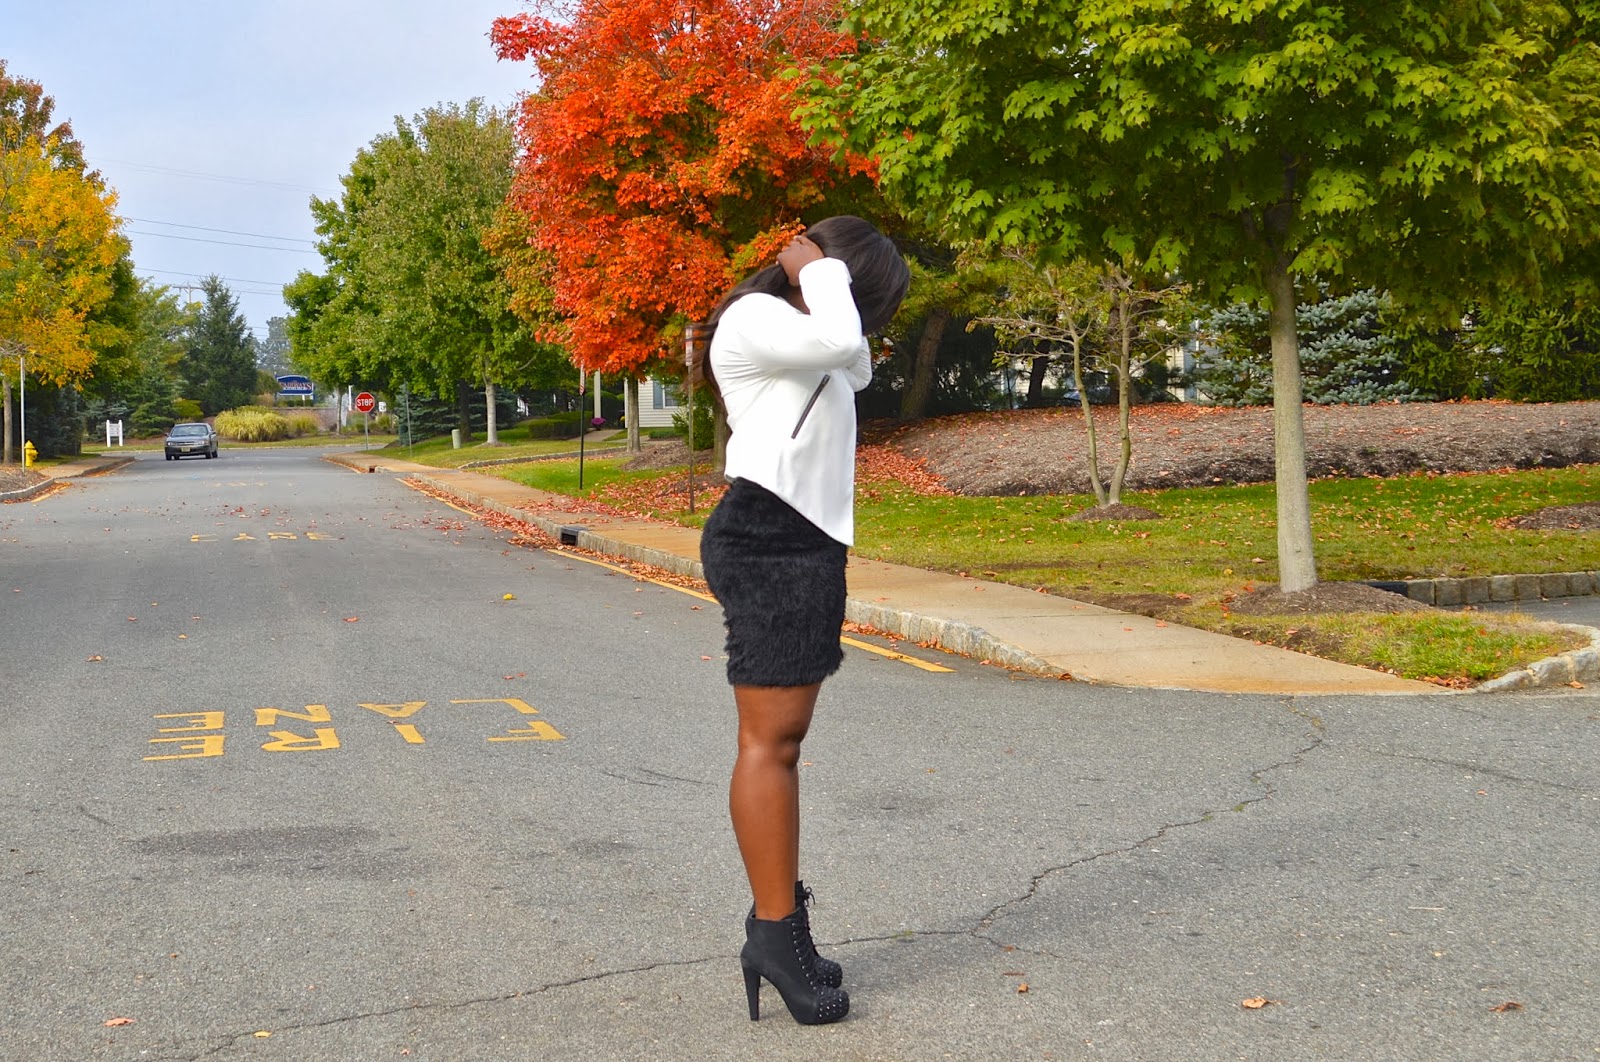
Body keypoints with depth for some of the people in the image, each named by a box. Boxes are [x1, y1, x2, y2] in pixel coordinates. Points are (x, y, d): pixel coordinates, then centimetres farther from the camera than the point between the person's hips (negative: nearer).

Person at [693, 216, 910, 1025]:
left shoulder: (794, 334, 21)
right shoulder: (751, 319, -8)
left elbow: (856, 369, 31)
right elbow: (839, 342, -23)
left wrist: (822, 280, 19)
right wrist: (822, 274, -5)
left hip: (805, 541, 10)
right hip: (767, 540, -10)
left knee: (782, 738, 9)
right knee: (770, 740, -10)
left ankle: (775, 924, 12)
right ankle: (777, 934, -9)